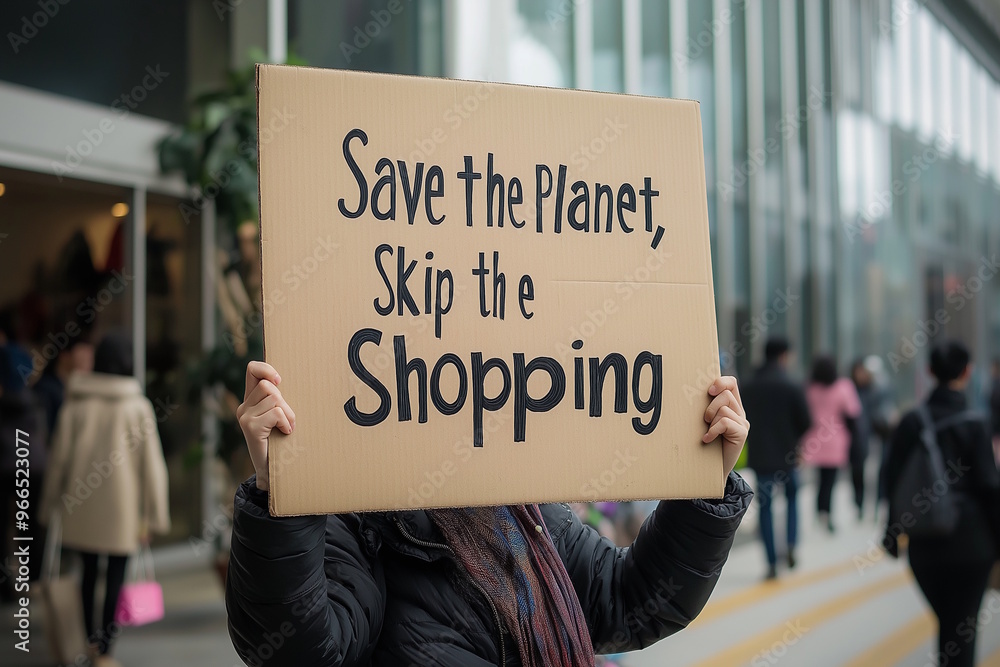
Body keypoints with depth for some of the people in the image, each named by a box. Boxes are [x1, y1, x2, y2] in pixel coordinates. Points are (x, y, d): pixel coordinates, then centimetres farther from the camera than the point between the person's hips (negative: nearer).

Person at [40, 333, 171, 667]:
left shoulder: (75, 403, 0)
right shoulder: (138, 406, -6)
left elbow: (59, 456, 3)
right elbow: (151, 463, -6)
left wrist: (51, 504, 13)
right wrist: (152, 514, 0)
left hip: (81, 503, 2)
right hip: (122, 507, -2)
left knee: (88, 571, 16)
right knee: (116, 576, 5)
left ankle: (91, 639, 27)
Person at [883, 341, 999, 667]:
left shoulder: (911, 422, -1)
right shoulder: (973, 426, -11)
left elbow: (893, 479, 2)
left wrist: (892, 532, 11)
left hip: (924, 542, 3)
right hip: (970, 542, -3)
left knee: (945, 621, 19)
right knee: (962, 628, 3)